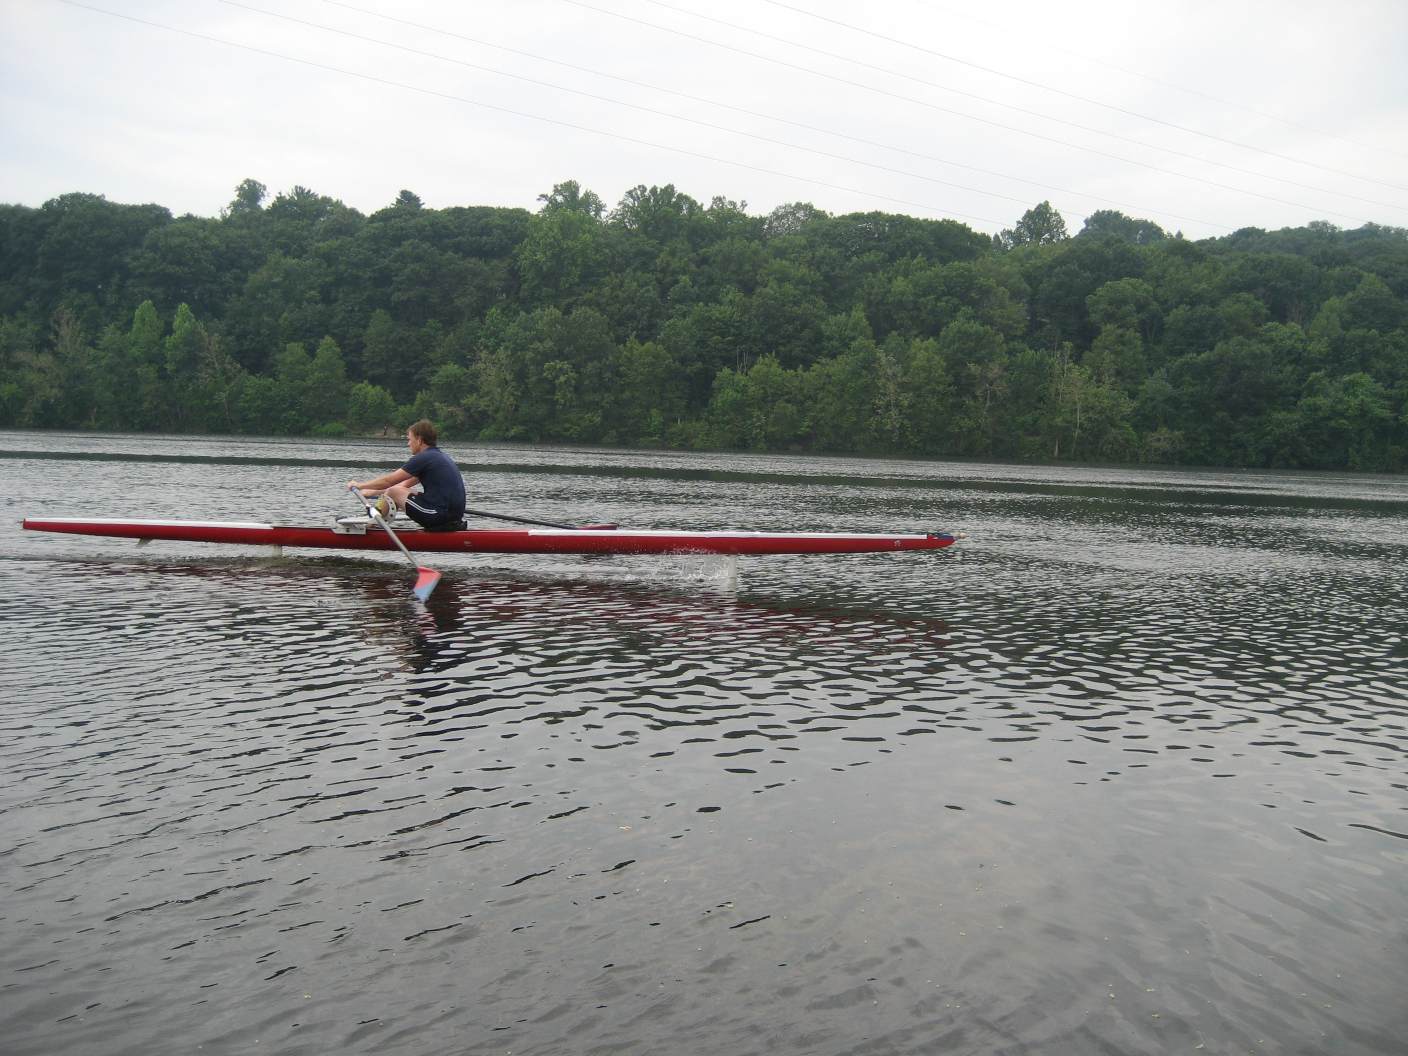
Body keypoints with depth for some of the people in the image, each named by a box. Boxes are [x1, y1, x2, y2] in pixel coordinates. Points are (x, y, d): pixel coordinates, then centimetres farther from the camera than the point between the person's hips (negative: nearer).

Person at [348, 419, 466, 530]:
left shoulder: (423, 458, -9)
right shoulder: (440, 456, 19)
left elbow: (389, 481, -5)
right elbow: (407, 484, 26)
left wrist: (359, 485, 10)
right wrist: (374, 492, 28)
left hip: (439, 515, -9)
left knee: (393, 492, 3)